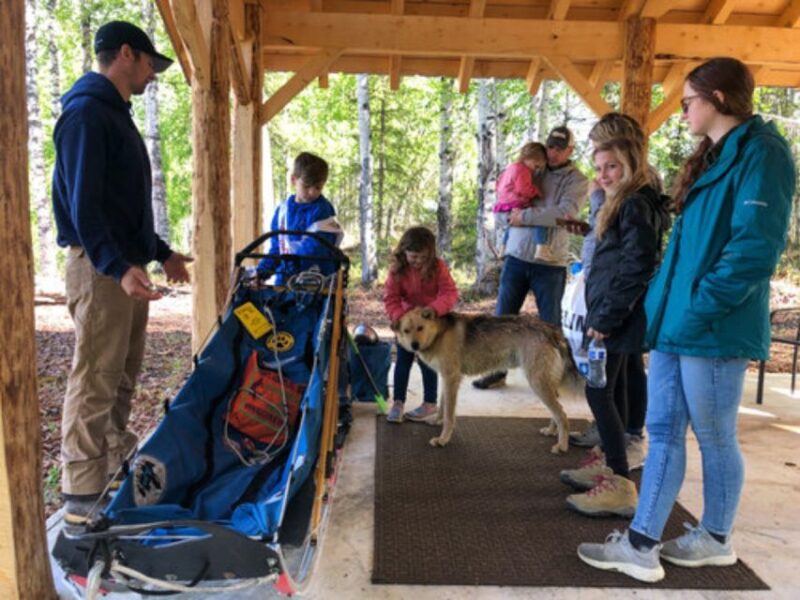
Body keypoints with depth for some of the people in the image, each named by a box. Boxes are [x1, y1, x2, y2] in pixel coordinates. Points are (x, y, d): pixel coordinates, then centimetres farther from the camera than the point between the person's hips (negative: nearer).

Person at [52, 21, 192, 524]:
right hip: (100, 267, -10)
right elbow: (83, 202, -19)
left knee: (123, 373, 15)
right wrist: (118, 266, -28)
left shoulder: (116, 114, 20)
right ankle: (83, 493, 2)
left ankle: (118, 458, 28)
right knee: (95, 380, -6)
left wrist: (161, 252, 25)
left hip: (127, 263, 10)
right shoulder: (87, 112, -10)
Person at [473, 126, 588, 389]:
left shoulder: (576, 180, -1)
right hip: (516, 256, 3)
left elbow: (564, 213, -17)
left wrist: (525, 216, -15)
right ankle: (498, 371, 19)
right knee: (503, 316, 7)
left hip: (550, 263, -3)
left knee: (551, 323, 6)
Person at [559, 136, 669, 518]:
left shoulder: (636, 205, -12)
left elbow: (637, 268, -21)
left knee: (598, 392, -9)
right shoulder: (624, 205, 19)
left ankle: (621, 486, -4)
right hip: (615, 316, 11)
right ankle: (609, 465, 27)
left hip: (615, 318, -11)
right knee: (610, 391, 15)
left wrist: (605, 317, -21)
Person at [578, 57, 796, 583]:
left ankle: (717, 540, 29)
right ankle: (641, 546, 18)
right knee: (663, 433, 9)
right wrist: (661, 304, 13)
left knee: (715, 439, 8)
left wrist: (700, 311, -19)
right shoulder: (712, 158, 19)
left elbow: (756, 248, -19)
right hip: (674, 323, 9)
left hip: (714, 330, -9)